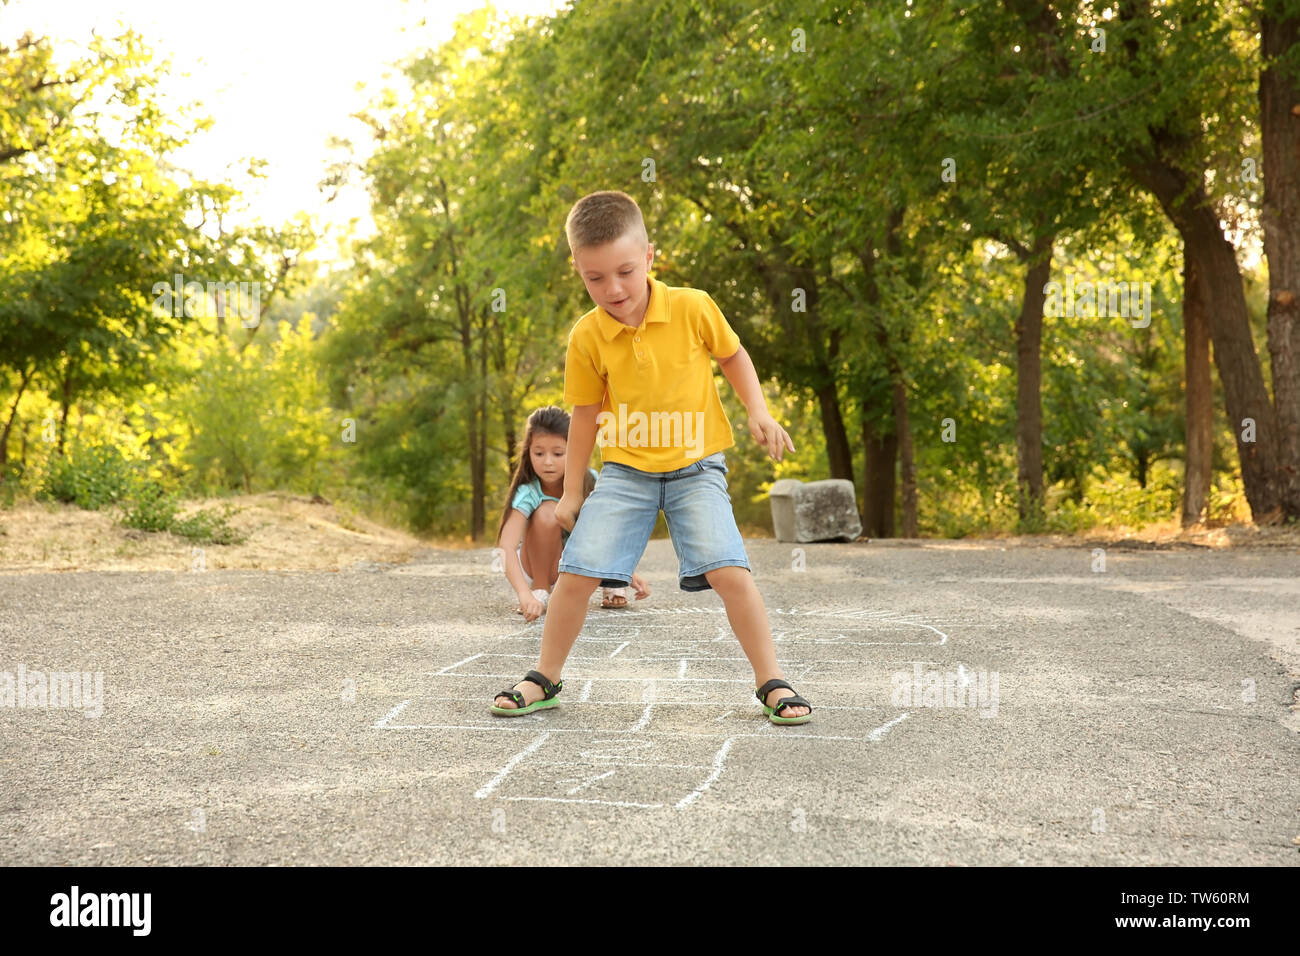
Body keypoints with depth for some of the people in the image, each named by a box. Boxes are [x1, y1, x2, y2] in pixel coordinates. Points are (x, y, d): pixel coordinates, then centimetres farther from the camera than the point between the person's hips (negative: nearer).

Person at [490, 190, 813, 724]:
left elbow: (732, 355, 9)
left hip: (695, 466, -1)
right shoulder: (587, 336, -6)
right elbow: (585, 413, 6)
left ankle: (771, 683, -2)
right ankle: (545, 680, 12)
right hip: (625, 469, 2)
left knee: (728, 571, -17)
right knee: (577, 570, -8)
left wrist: (758, 412, -4)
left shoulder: (693, 308, -10)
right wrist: (572, 491, 11)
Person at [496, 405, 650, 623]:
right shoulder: (528, 494, -28)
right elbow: (506, 548, -40)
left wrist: (629, 573, -17)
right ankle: (540, 591, -17)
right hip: (536, 569, -3)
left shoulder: (588, 482, -17)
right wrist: (524, 594, -55)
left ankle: (613, 585, -3)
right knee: (547, 514, -31)